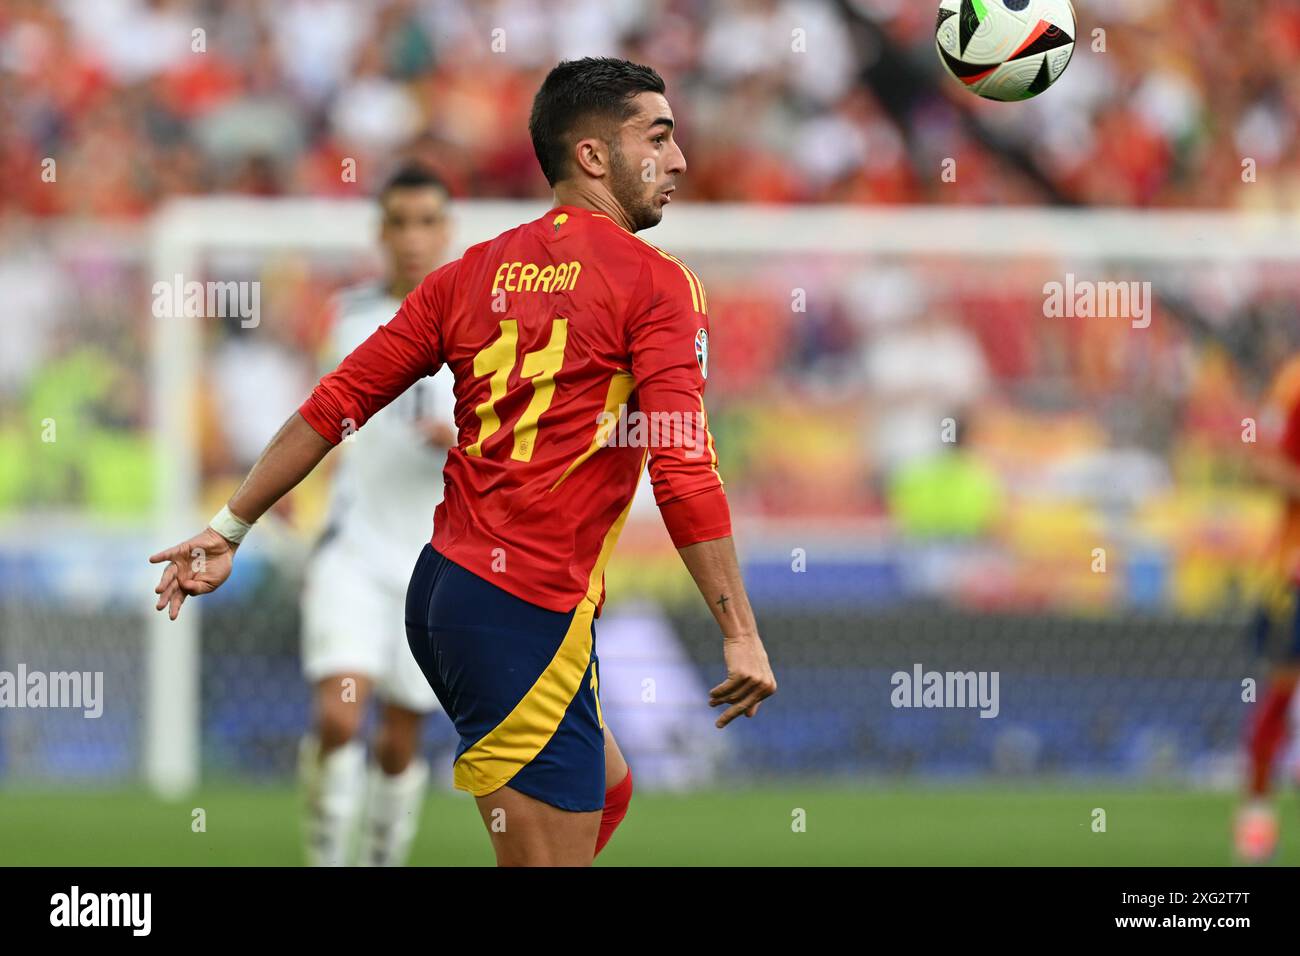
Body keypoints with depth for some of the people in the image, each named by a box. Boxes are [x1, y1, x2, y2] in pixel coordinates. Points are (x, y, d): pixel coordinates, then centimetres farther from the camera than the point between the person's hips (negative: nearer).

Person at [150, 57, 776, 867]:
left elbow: (338, 402, 10)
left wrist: (228, 530, 16)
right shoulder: (657, 285, -7)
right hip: (529, 617, -8)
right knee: (549, 852, -3)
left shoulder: (475, 273, 11)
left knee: (606, 791, 26)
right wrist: (741, 634, -17)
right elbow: (685, 472, -17)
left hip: (440, 587, 8)